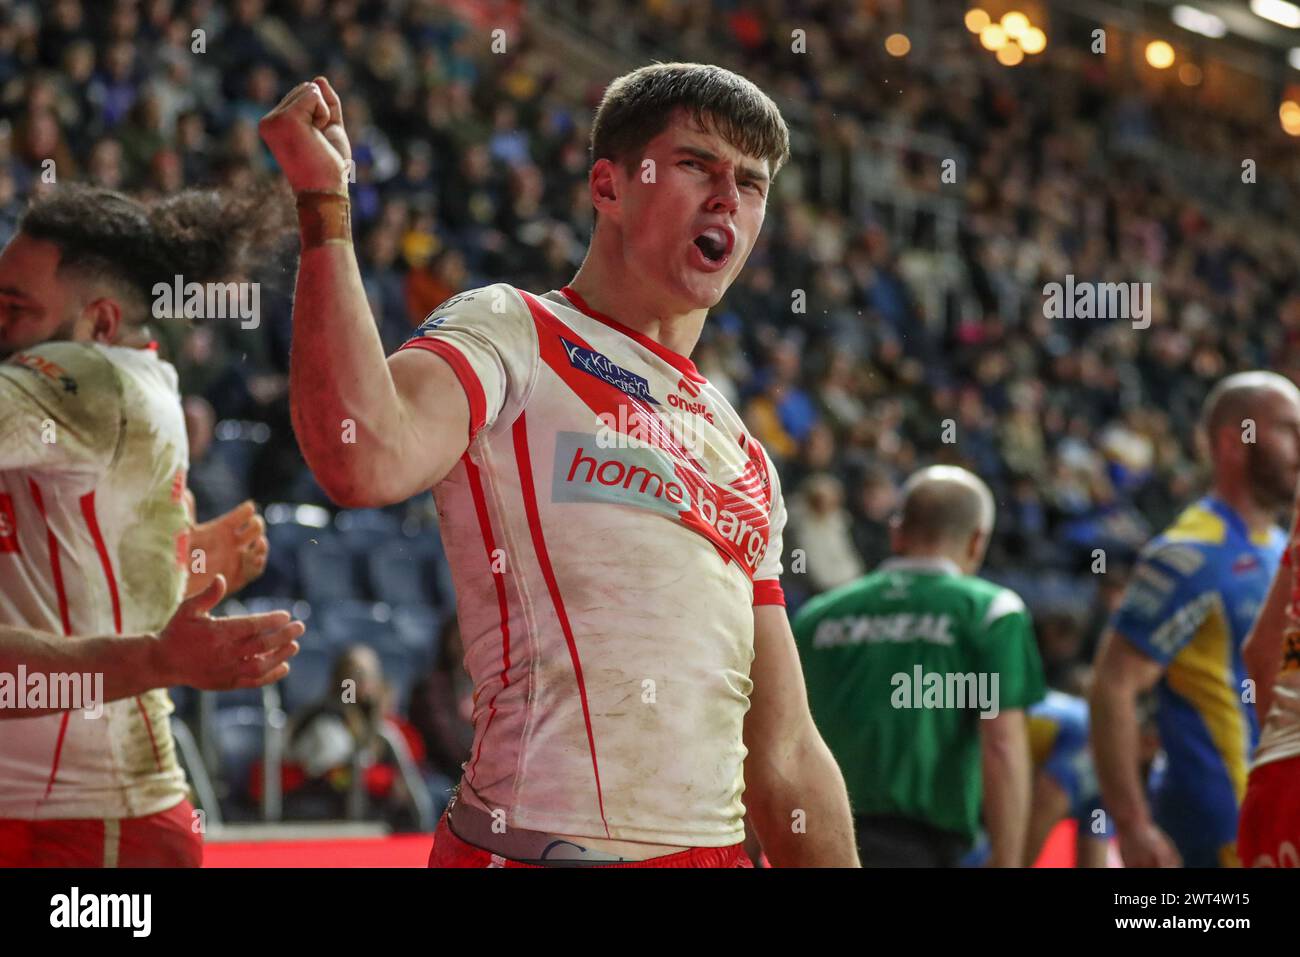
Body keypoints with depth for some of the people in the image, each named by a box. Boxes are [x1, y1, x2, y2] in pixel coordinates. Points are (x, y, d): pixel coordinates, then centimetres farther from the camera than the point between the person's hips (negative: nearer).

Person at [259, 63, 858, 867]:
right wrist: (325, 208, -23)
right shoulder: (509, 332, 0)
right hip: (543, 844, -7)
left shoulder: (745, 458, 20)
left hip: (713, 848, 7)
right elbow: (366, 463, -23)